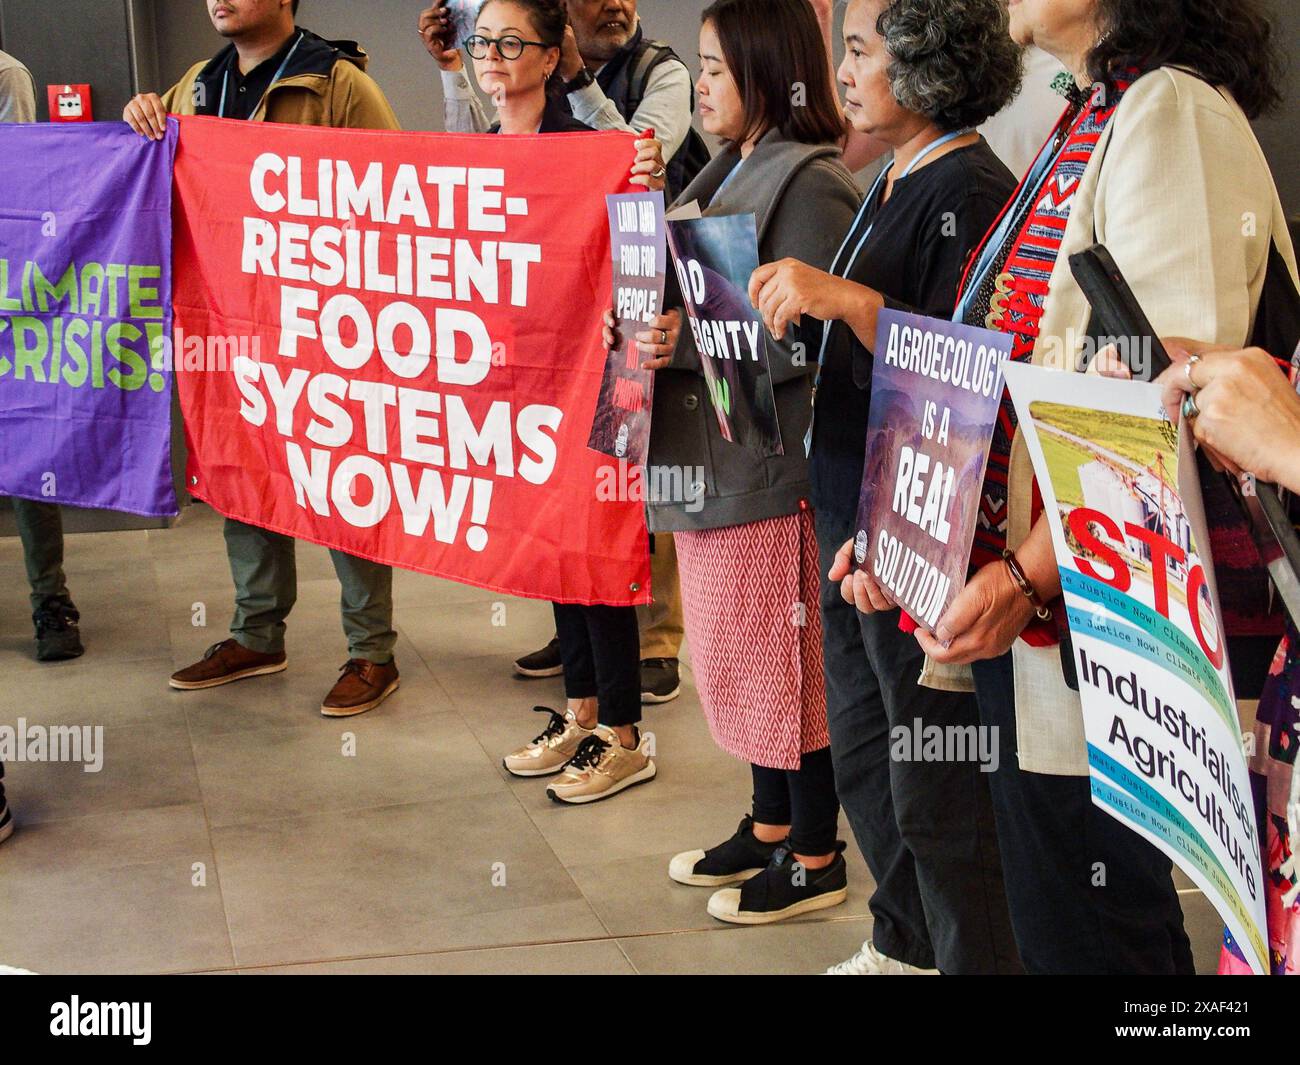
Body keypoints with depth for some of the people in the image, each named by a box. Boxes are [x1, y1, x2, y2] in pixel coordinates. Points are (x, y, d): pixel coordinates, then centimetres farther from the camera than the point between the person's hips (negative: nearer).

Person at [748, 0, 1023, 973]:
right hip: (853, 525, 10)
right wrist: (799, 307, 8)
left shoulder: (971, 194, -16)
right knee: (863, 755, 21)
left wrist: (846, 299, -29)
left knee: (936, 791, -1)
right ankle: (904, 946, 38)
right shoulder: (891, 185, 12)